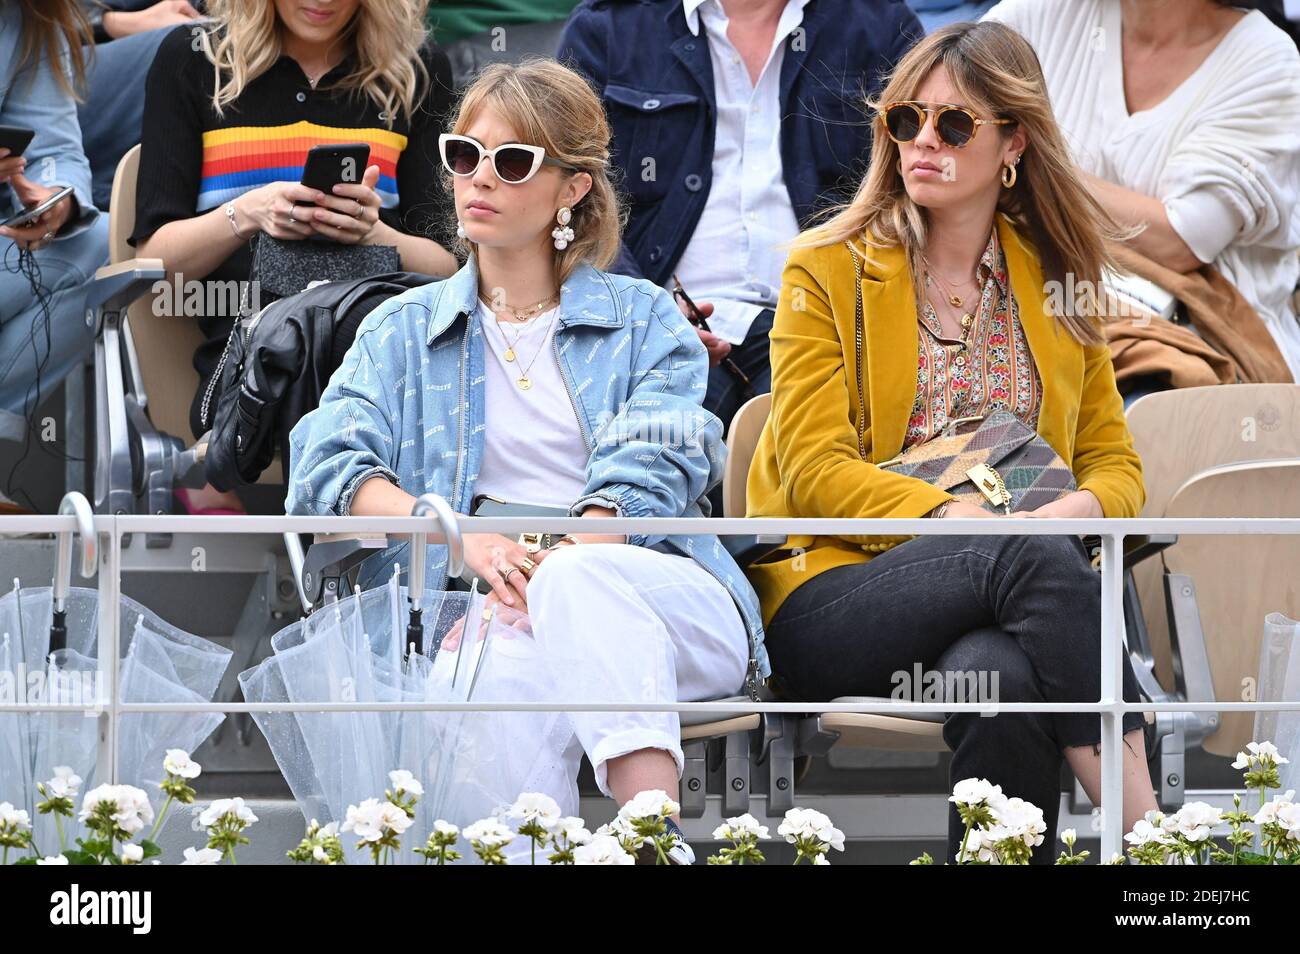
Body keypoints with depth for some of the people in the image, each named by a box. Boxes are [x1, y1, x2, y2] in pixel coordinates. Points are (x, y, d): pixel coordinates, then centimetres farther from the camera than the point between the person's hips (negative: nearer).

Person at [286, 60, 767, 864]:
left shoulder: (644, 320, 18)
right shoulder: (403, 331, 23)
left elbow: (647, 479, 0)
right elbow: (328, 468, 5)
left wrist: (539, 587, -19)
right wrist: (459, 536, -15)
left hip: (669, 606, 0)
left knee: (575, 578, -38)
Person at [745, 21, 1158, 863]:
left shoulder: (1056, 288, 20)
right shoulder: (826, 270, 9)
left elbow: (1116, 463, 20)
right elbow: (815, 471, -1)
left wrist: (1080, 509, -7)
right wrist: (952, 516, -19)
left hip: (999, 614, 2)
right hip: (830, 604, -2)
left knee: (999, 674, -39)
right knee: (1031, 557, -36)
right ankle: (1139, 821, -42)